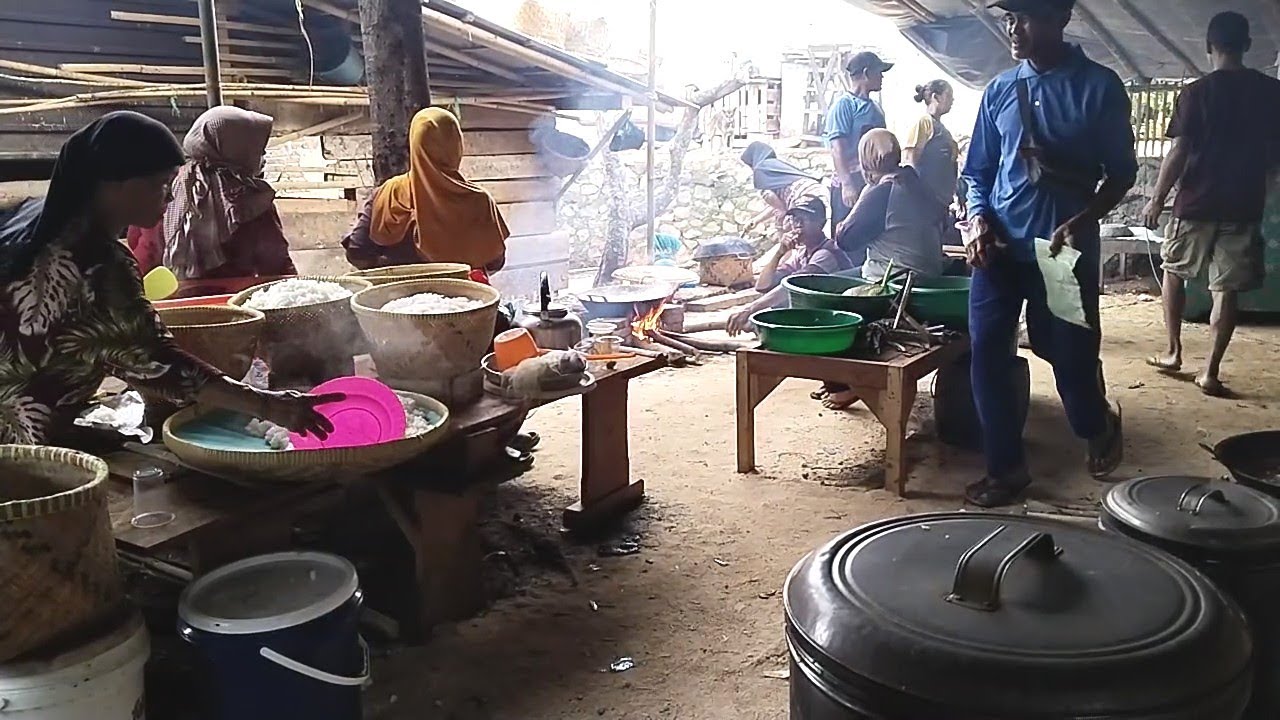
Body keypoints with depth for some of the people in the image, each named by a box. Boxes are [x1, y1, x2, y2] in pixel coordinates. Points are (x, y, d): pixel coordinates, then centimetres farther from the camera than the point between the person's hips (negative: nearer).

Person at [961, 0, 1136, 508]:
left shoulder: (1099, 87, -2)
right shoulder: (999, 90, 8)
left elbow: (1121, 174, 0)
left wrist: (1081, 221, -16)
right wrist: (978, 219, -5)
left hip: (1065, 248, -3)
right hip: (999, 246, 3)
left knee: (1070, 353, 4)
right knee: (988, 352, -2)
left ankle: (1098, 427, 38)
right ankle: (1006, 467, 13)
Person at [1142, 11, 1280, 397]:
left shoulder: (1197, 92, -9)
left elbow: (1179, 153, -10)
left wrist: (1157, 198, -1)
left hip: (1197, 202, -2)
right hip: (1244, 205, 2)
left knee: (1174, 271, 18)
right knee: (1227, 287, 4)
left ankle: (1173, 352, 20)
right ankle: (1211, 371, 2)